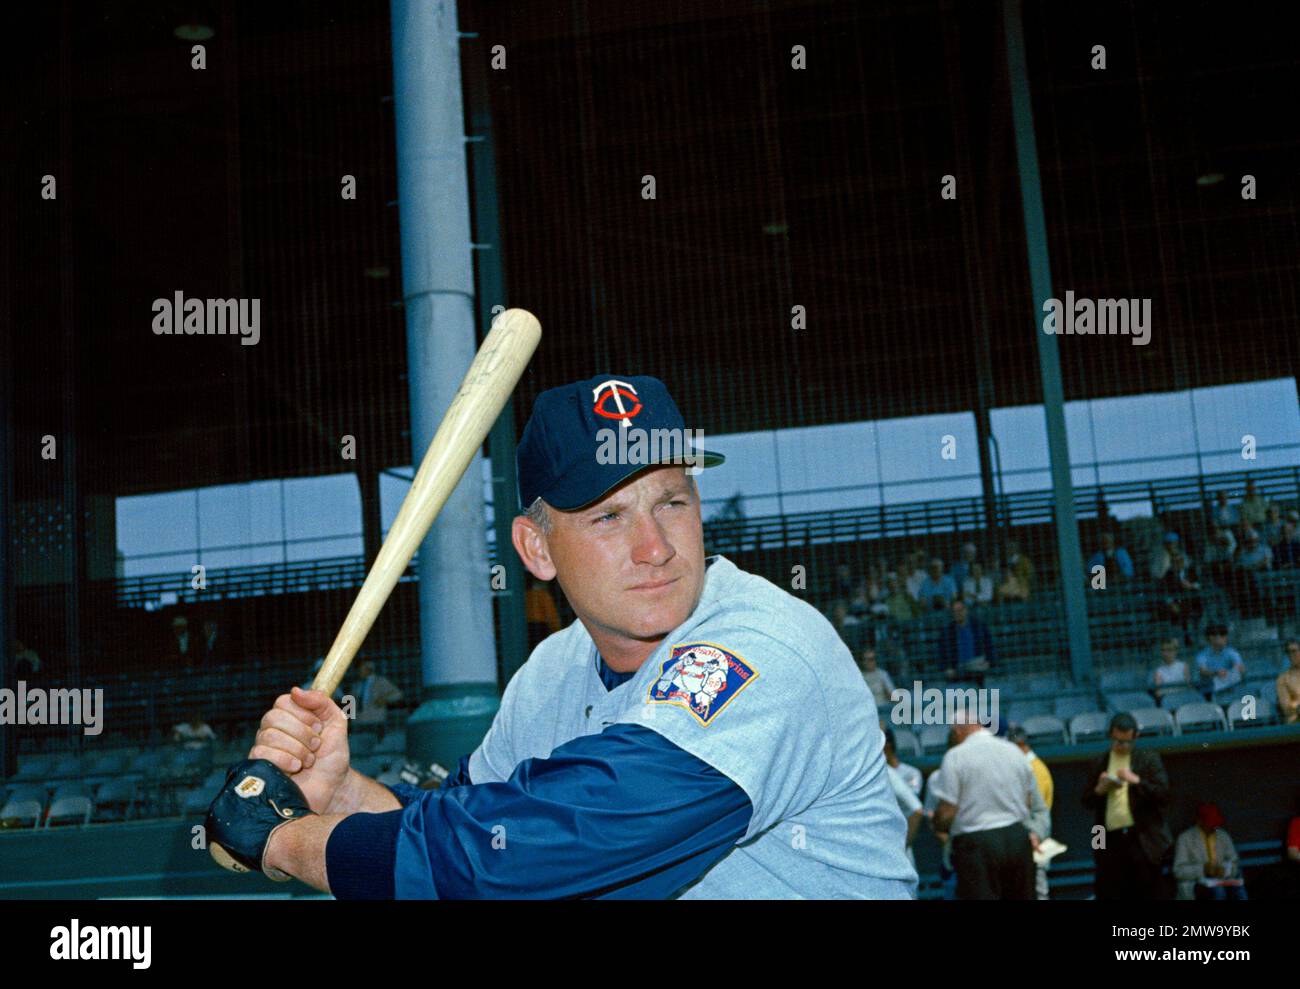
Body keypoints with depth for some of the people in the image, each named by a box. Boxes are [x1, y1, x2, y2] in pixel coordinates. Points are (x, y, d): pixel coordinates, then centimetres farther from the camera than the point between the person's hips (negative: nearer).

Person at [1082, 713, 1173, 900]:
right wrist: (1100, 790, -8)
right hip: (1110, 841, 3)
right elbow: (1087, 802, 13)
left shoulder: (1149, 759, 5)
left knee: (1149, 894, -2)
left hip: (1142, 840, -2)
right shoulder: (1099, 763, 12)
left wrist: (1136, 781, -15)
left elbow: (1163, 795, -3)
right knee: (1110, 894, 2)